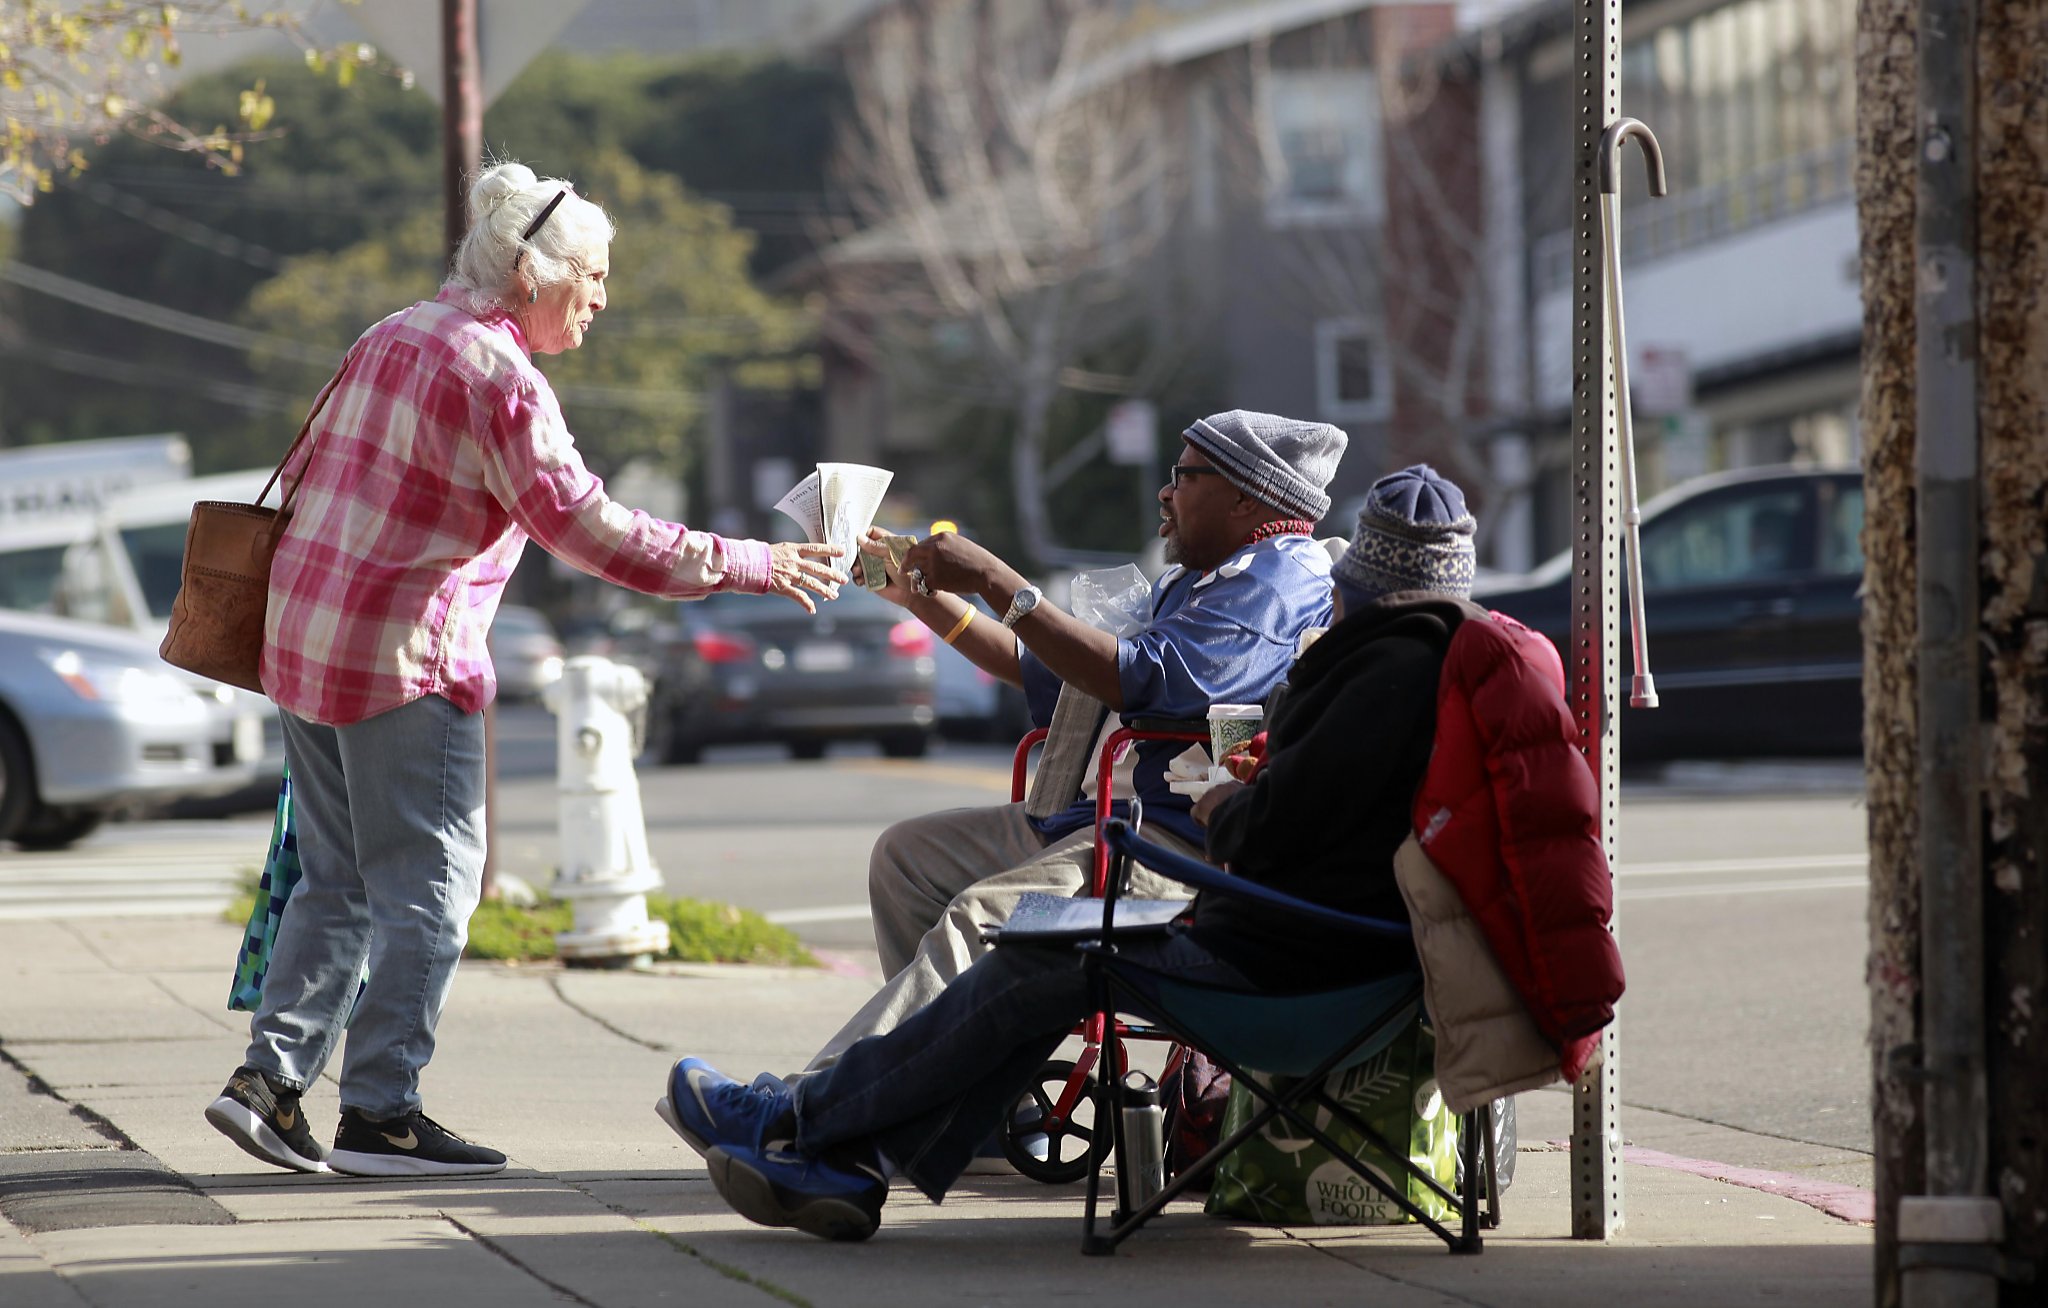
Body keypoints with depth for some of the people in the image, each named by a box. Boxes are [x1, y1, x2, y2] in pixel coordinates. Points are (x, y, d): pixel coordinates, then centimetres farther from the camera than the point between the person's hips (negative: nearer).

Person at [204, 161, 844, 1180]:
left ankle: (269, 1077, 8)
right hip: (405, 652, -9)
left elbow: (307, 473, 19)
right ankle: (378, 1113, 1)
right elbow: (586, 528, -16)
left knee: (339, 880, 14)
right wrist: (749, 566, -11)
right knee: (430, 884, -1)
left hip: (302, 636, 9)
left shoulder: (393, 337, 13)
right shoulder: (498, 377, -13)